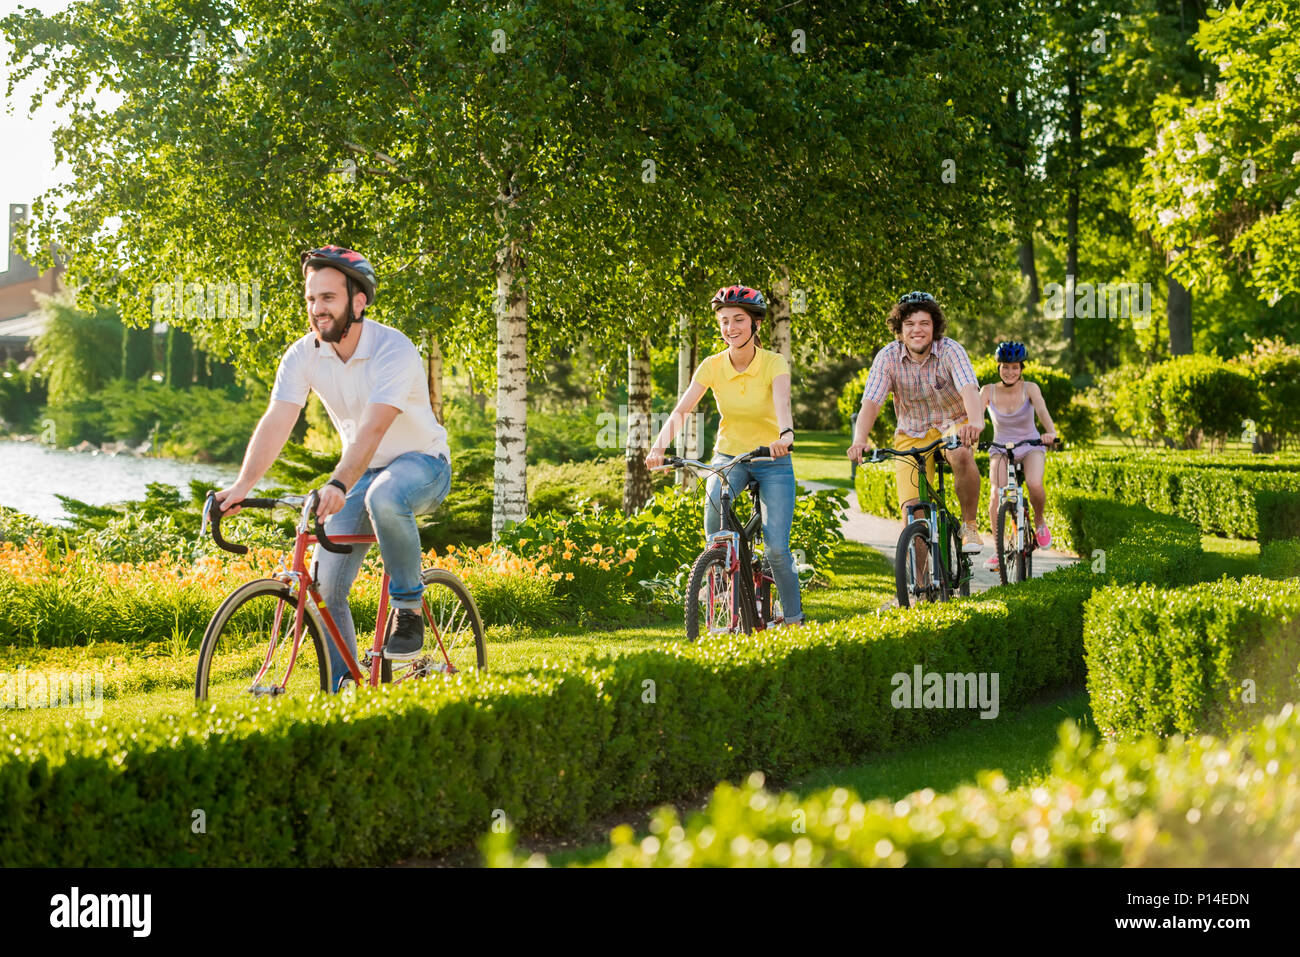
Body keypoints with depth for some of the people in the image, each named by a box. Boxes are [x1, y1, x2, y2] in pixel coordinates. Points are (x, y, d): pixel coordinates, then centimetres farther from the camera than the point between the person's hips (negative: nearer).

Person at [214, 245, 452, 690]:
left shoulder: (394, 350, -26)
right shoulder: (302, 356, -10)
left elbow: (372, 428, -39)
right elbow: (276, 422, -21)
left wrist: (338, 485, -54)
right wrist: (243, 484, -37)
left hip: (422, 462, -5)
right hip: (362, 473, 5)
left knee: (385, 497, -40)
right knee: (324, 584, -8)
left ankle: (409, 609, -19)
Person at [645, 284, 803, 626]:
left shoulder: (774, 363, -15)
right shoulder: (712, 366, -9)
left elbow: (782, 402, -35)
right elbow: (681, 409, -19)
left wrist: (786, 434, -57)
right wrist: (660, 446, -37)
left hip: (772, 460, -2)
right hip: (728, 456, 2)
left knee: (777, 549, -12)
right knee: (715, 500, -34)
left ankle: (794, 619, 8)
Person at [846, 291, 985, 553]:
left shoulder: (950, 351, -19)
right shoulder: (888, 358, -14)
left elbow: (969, 390, -35)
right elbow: (870, 403, -22)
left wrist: (976, 423, -57)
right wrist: (860, 440, -42)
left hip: (952, 425, -1)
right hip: (912, 435, 2)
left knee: (961, 455, -37)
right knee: (912, 509, -14)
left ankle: (969, 525, -16)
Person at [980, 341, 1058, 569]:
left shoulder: (1030, 388, -12)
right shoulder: (988, 391, -9)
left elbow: (1042, 410, -29)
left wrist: (1051, 432, -50)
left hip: (1030, 446, -1)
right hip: (1001, 448, 1)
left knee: (1035, 484, -30)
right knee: (996, 494, -24)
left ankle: (1039, 521, 3)